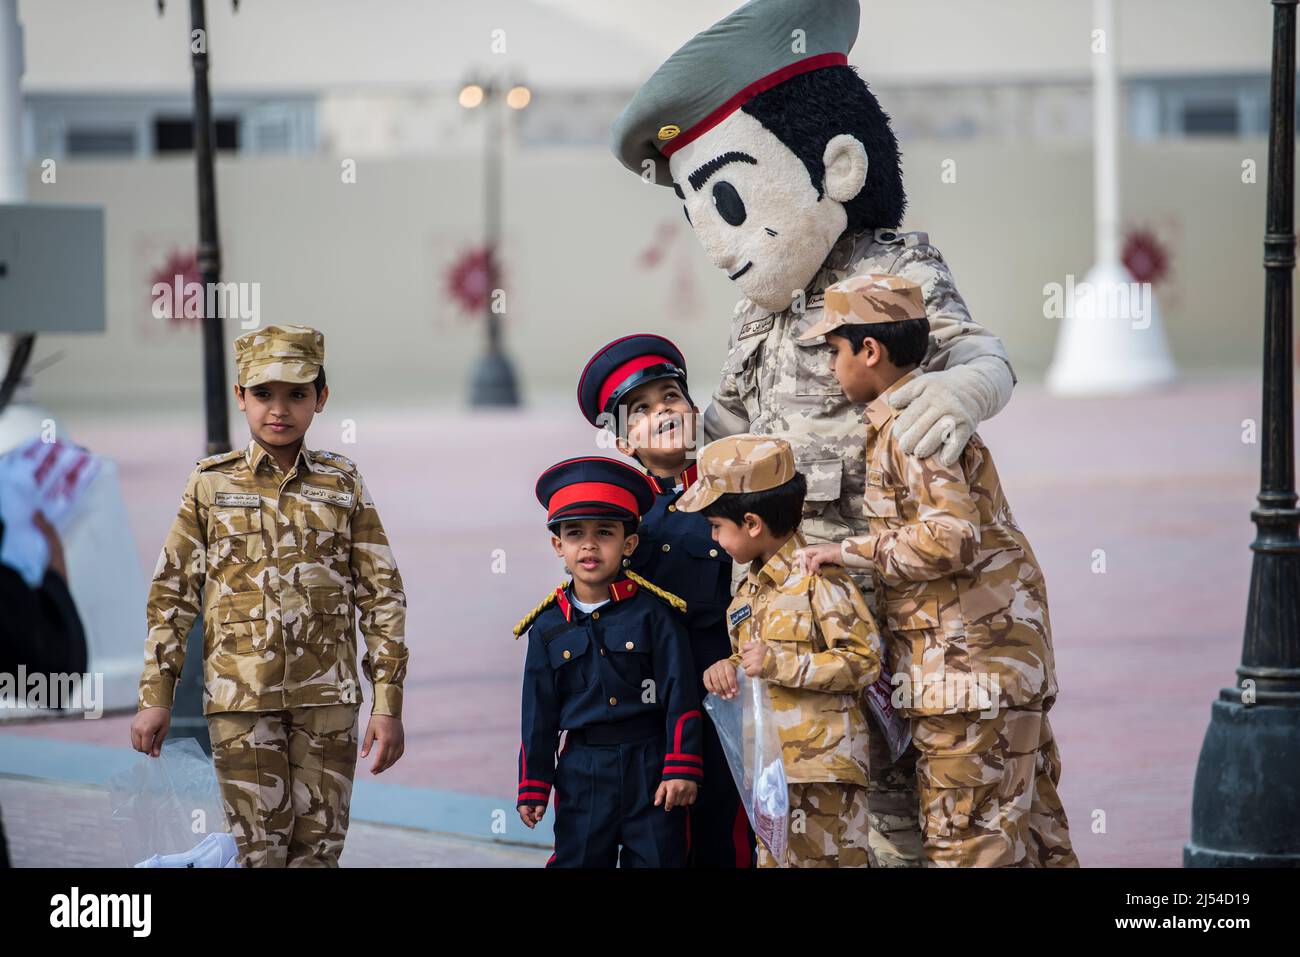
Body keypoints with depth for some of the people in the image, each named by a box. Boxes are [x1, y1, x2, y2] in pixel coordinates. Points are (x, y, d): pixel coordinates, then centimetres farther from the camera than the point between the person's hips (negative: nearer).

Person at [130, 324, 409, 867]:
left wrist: (388, 703, -1)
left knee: (319, 848, 1)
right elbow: (171, 595, 6)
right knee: (261, 849, -3)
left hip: (326, 698, 1)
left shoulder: (344, 485, 6)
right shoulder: (211, 486, 5)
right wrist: (155, 698, 0)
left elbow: (382, 597, 5)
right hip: (241, 699, -1)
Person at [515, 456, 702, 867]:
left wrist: (681, 769, -10)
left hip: (650, 769, -2)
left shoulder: (653, 611, -3)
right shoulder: (549, 626, 4)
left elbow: (680, 695, -5)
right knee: (577, 858, 5)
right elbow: (538, 713, 9)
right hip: (582, 770, 2)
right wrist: (533, 786, 7)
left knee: (657, 858, 3)